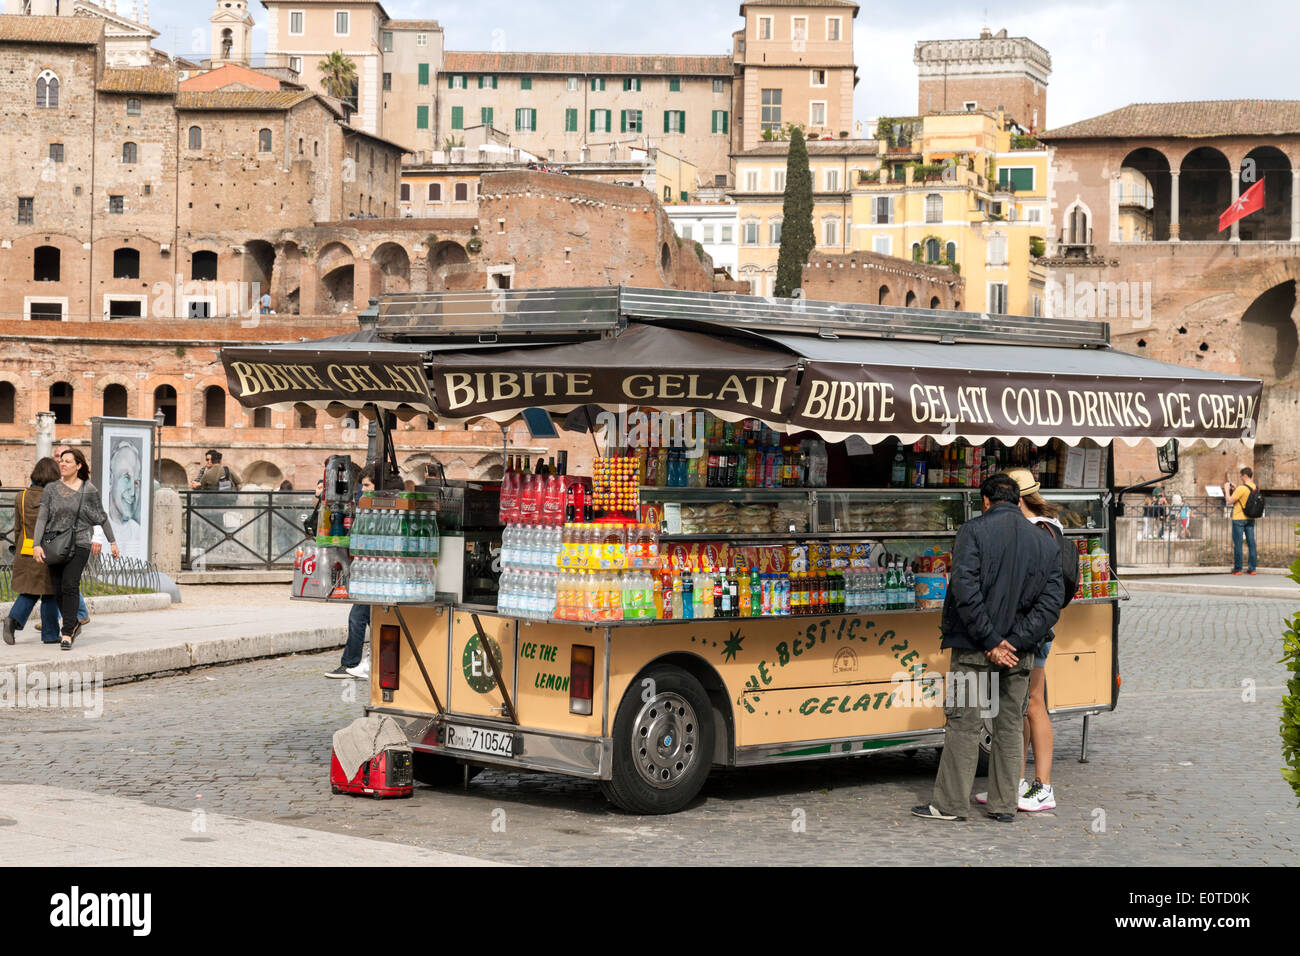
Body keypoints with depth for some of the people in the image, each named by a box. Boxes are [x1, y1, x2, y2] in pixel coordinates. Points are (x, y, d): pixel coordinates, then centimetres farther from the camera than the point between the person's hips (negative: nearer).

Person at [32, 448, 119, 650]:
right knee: (58, 590, 5)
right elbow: (42, 518, 1)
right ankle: (73, 624, 29)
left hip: (78, 544, -3)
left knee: (69, 586, -16)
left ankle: (67, 635, -14)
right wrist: (37, 544, -10)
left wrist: (113, 542, 12)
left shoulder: (89, 490, 2)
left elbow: (102, 518, 10)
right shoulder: (51, 489, 6)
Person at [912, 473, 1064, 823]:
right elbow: (1052, 600, 0)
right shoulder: (1046, 542, 7)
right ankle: (1005, 805, 15)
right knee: (1010, 725, 12)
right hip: (1019, 653, 4)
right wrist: (1014, 642, -7)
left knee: (963, 722, 3)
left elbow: (965, 589, -18)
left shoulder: (974, 531, -7)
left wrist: (991, 640, -14)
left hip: (974, 648, -4)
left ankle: (950, 803, 6)